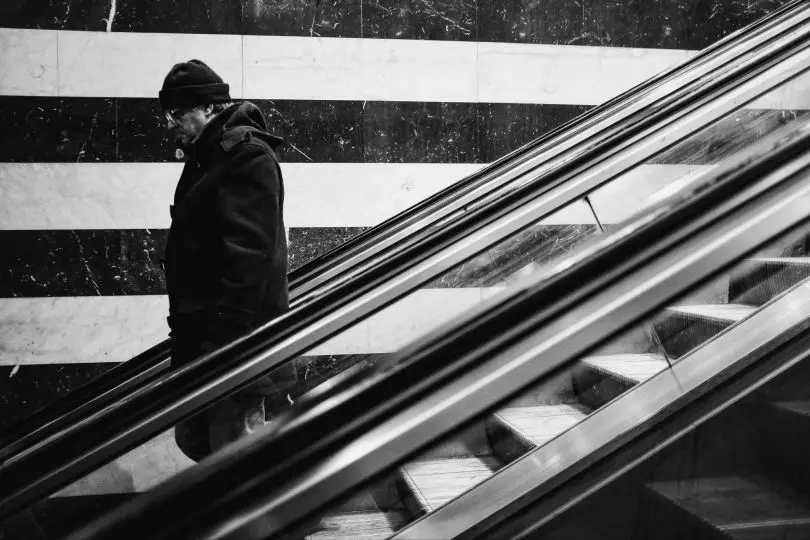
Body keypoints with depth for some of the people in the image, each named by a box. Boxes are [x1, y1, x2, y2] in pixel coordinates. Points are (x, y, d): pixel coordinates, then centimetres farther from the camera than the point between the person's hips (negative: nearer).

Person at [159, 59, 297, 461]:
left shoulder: (246, 155, -13)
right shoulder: (206, 158, 16)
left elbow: (248, 254, -23)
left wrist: (222, 341, -26)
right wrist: (186, 327, 17)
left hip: (234, 340, -10)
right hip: (201, 337, 10)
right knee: (193, 439, 18)